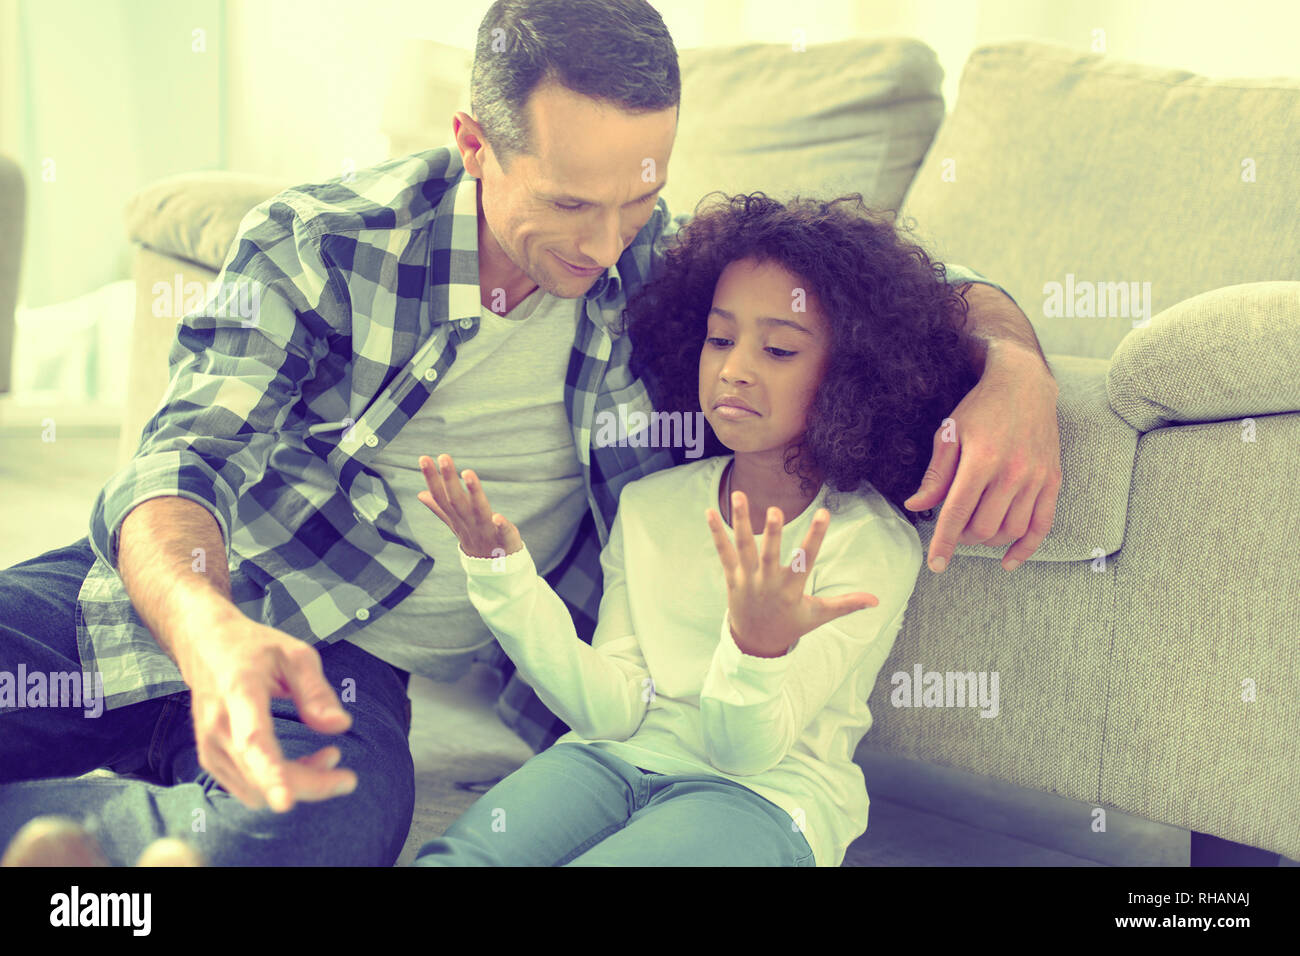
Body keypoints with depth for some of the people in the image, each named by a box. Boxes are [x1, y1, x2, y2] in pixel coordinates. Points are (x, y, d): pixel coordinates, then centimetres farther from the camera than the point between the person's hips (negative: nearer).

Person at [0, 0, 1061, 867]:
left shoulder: (664, 264, -2)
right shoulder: (321, 242, -10)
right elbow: (188, 454, -18)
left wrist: (1013, 365, -20)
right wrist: (212, 633, -41)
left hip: (363, 663, 1)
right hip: (196, 594, 0)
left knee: (338, 819, -37)